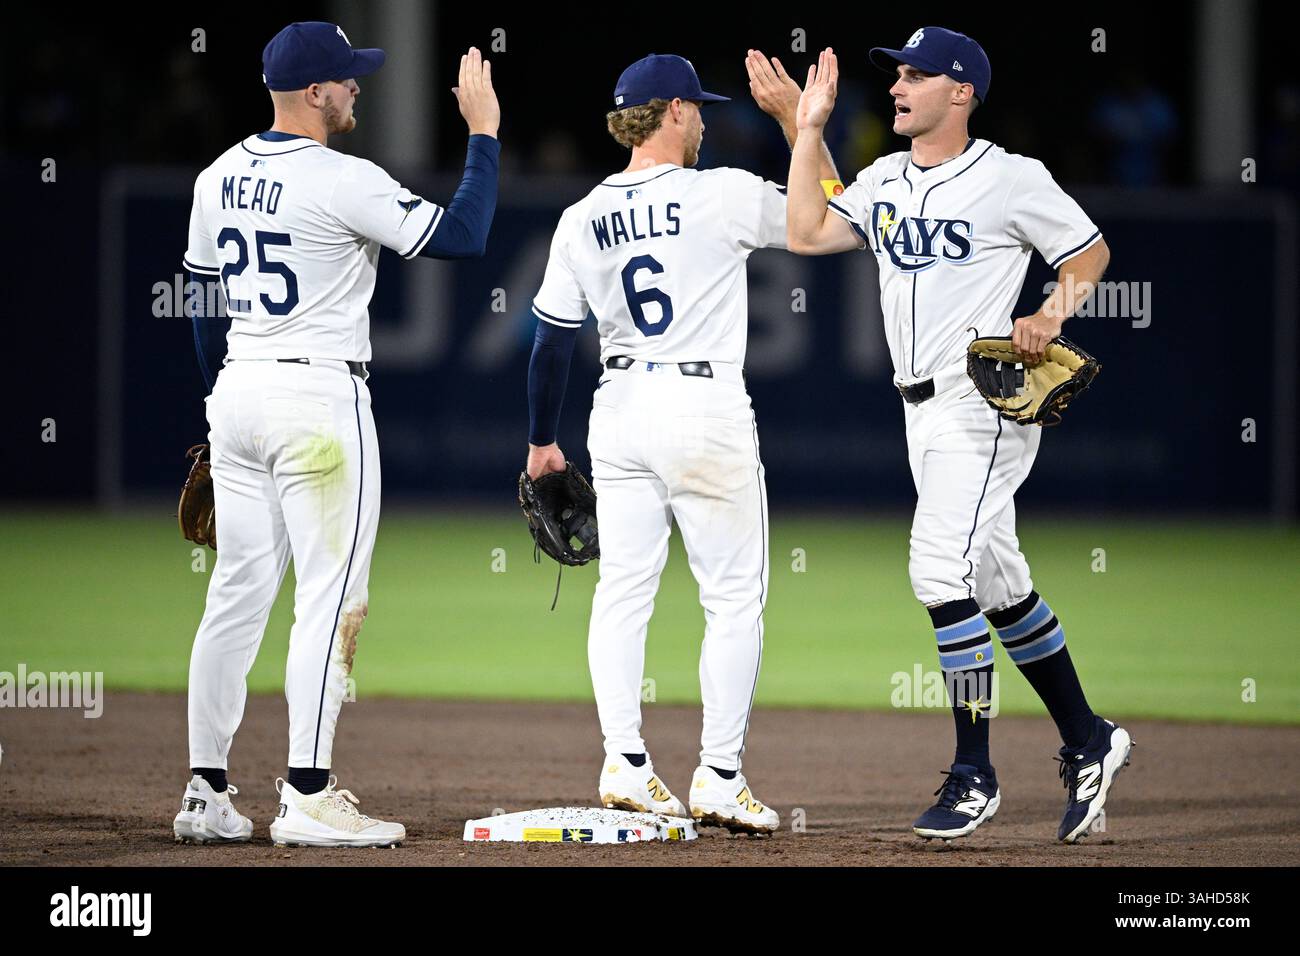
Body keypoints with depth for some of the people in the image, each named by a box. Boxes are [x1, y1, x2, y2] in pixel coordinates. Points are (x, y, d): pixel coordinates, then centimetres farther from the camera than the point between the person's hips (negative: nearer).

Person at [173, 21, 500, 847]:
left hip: (237, 396, 8)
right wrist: (484, 133, -7)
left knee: (238, 593, 11)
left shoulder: (218, 180, 9)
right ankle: (308, 796, -7)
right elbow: (463, 237, -17)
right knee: (330, 596, -4)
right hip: (319, 397, -8)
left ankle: (207, 793, 11)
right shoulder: (342, 181, -15)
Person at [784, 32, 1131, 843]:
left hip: (983, 403, -8)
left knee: (943, 573, -16)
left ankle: (974, 776, -10)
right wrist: (810, 130, 7)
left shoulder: (1012, 179, -7)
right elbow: (807, 234, 6)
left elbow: (1090, 254, 0)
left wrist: (1050, 316, -16)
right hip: (924, 410, 8)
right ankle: (1087, 742, 24)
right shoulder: (884, 181, 13)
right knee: (999, 586, 12)